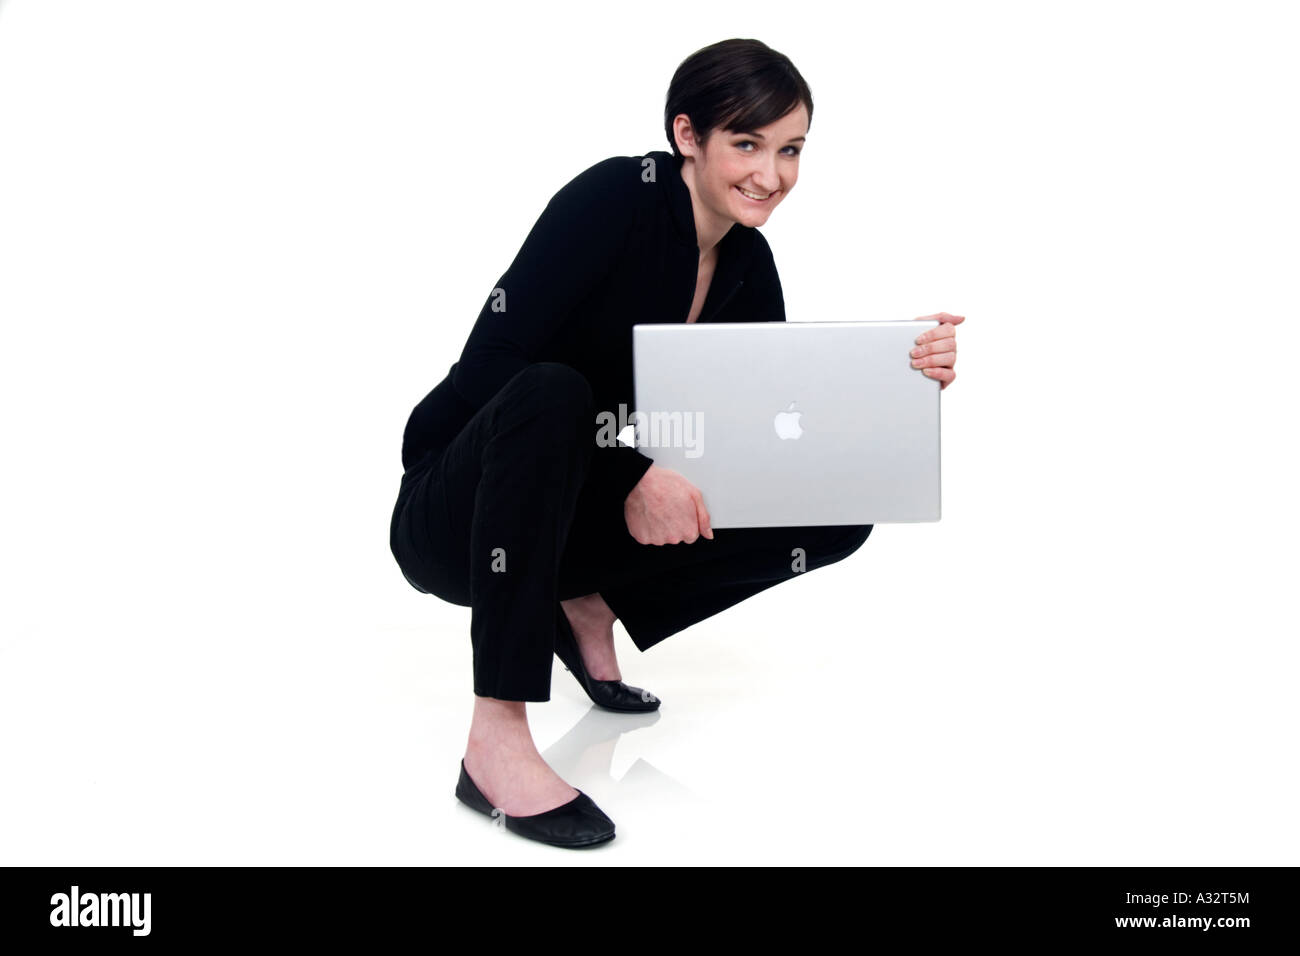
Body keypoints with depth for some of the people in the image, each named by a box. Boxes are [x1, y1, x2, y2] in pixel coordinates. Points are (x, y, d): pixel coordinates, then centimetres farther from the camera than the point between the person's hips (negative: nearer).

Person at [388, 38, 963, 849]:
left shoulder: (748, 263, 1)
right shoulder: (617, 196, -19)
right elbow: (488, 370, -26)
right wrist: (632, 472, -33)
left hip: (569, 519, 6)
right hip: (457, 515, -5)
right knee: (553, 394, -39)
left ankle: (591, 609, 5)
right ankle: (497, 741, -32)